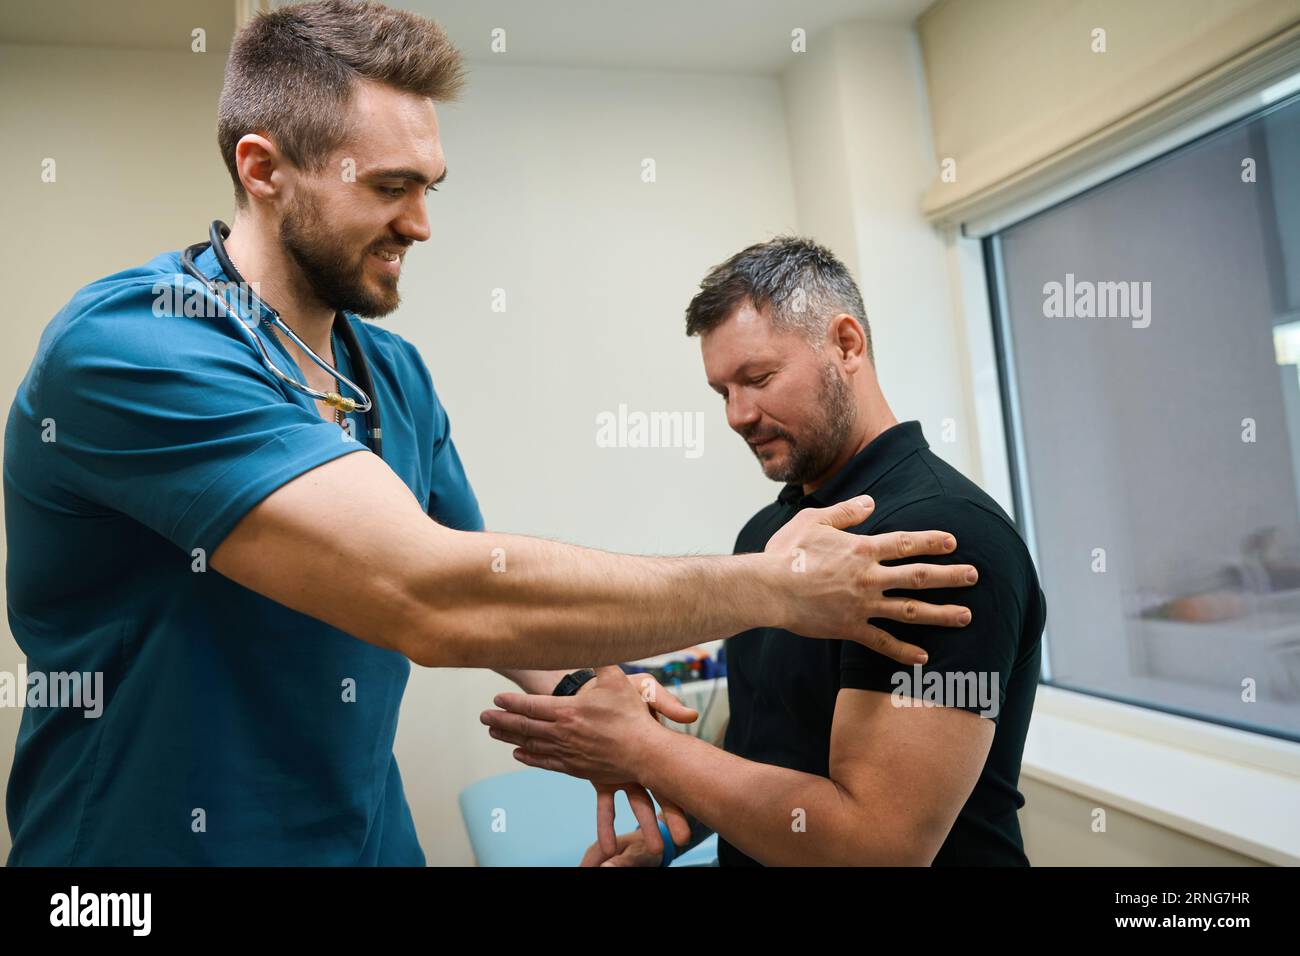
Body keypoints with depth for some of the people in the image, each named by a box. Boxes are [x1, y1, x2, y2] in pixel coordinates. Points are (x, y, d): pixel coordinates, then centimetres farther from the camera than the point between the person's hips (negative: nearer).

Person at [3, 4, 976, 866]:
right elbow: (436, 597, -33)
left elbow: (489, 587, 7)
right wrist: (775, 586, -24)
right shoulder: (128, 343, -23)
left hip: (375, 837, 6)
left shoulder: (397, 373, 1)